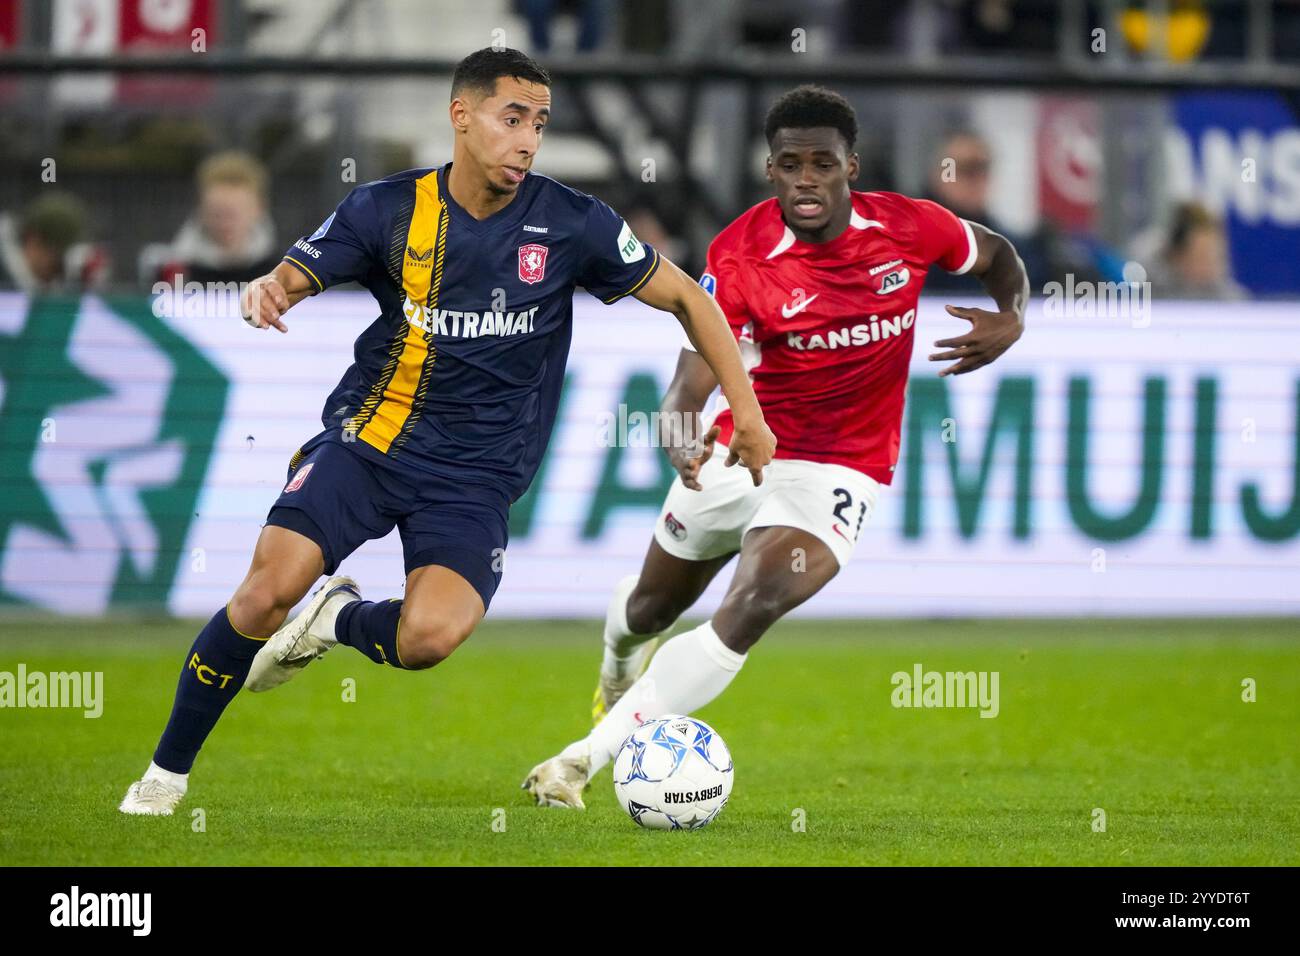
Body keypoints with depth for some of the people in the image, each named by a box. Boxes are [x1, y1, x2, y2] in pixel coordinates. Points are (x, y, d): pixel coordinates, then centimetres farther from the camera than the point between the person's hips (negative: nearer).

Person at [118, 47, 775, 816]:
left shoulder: (571, 224, -5)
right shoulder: (388, 209, -4)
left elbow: (685, 298, 4)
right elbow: (296, 277, -1)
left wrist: (747, 409, -1)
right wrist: (267, 291, -26)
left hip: (474, 480, 0)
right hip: (369, 439, 0)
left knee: (429, 637, -27)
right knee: (270, 587, -21)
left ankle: (341, 622, 10)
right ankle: (167, 773, -1)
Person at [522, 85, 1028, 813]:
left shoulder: (908, 229, -14)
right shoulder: (739, 256, -20)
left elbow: (999, 255, 8)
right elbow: (692, 384, -29)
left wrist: (1012, 320, -14)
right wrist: (681, 435, -53)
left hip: (840, 473, -1)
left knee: (752, 609, -26)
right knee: (652, 607, 21)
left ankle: (587, 758, -21)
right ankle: (620, 665, 62)